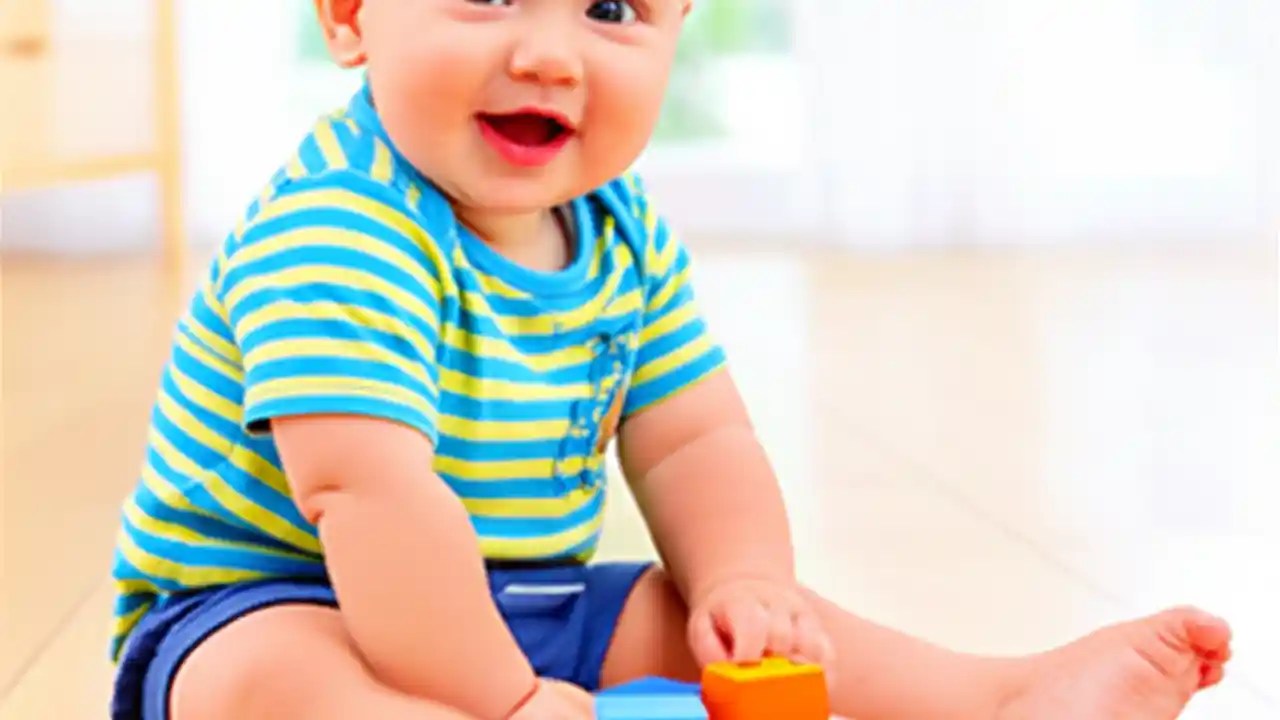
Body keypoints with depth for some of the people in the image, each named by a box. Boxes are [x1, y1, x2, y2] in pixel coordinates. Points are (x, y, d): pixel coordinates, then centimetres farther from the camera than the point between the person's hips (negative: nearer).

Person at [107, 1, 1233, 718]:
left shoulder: (625, 235, 1)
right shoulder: (332, 235, -27)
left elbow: (694, 442, 4)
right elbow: (367, 492, -35)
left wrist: (742, 589, -15)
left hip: (519, 613, 8)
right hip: (264, 608, -8)